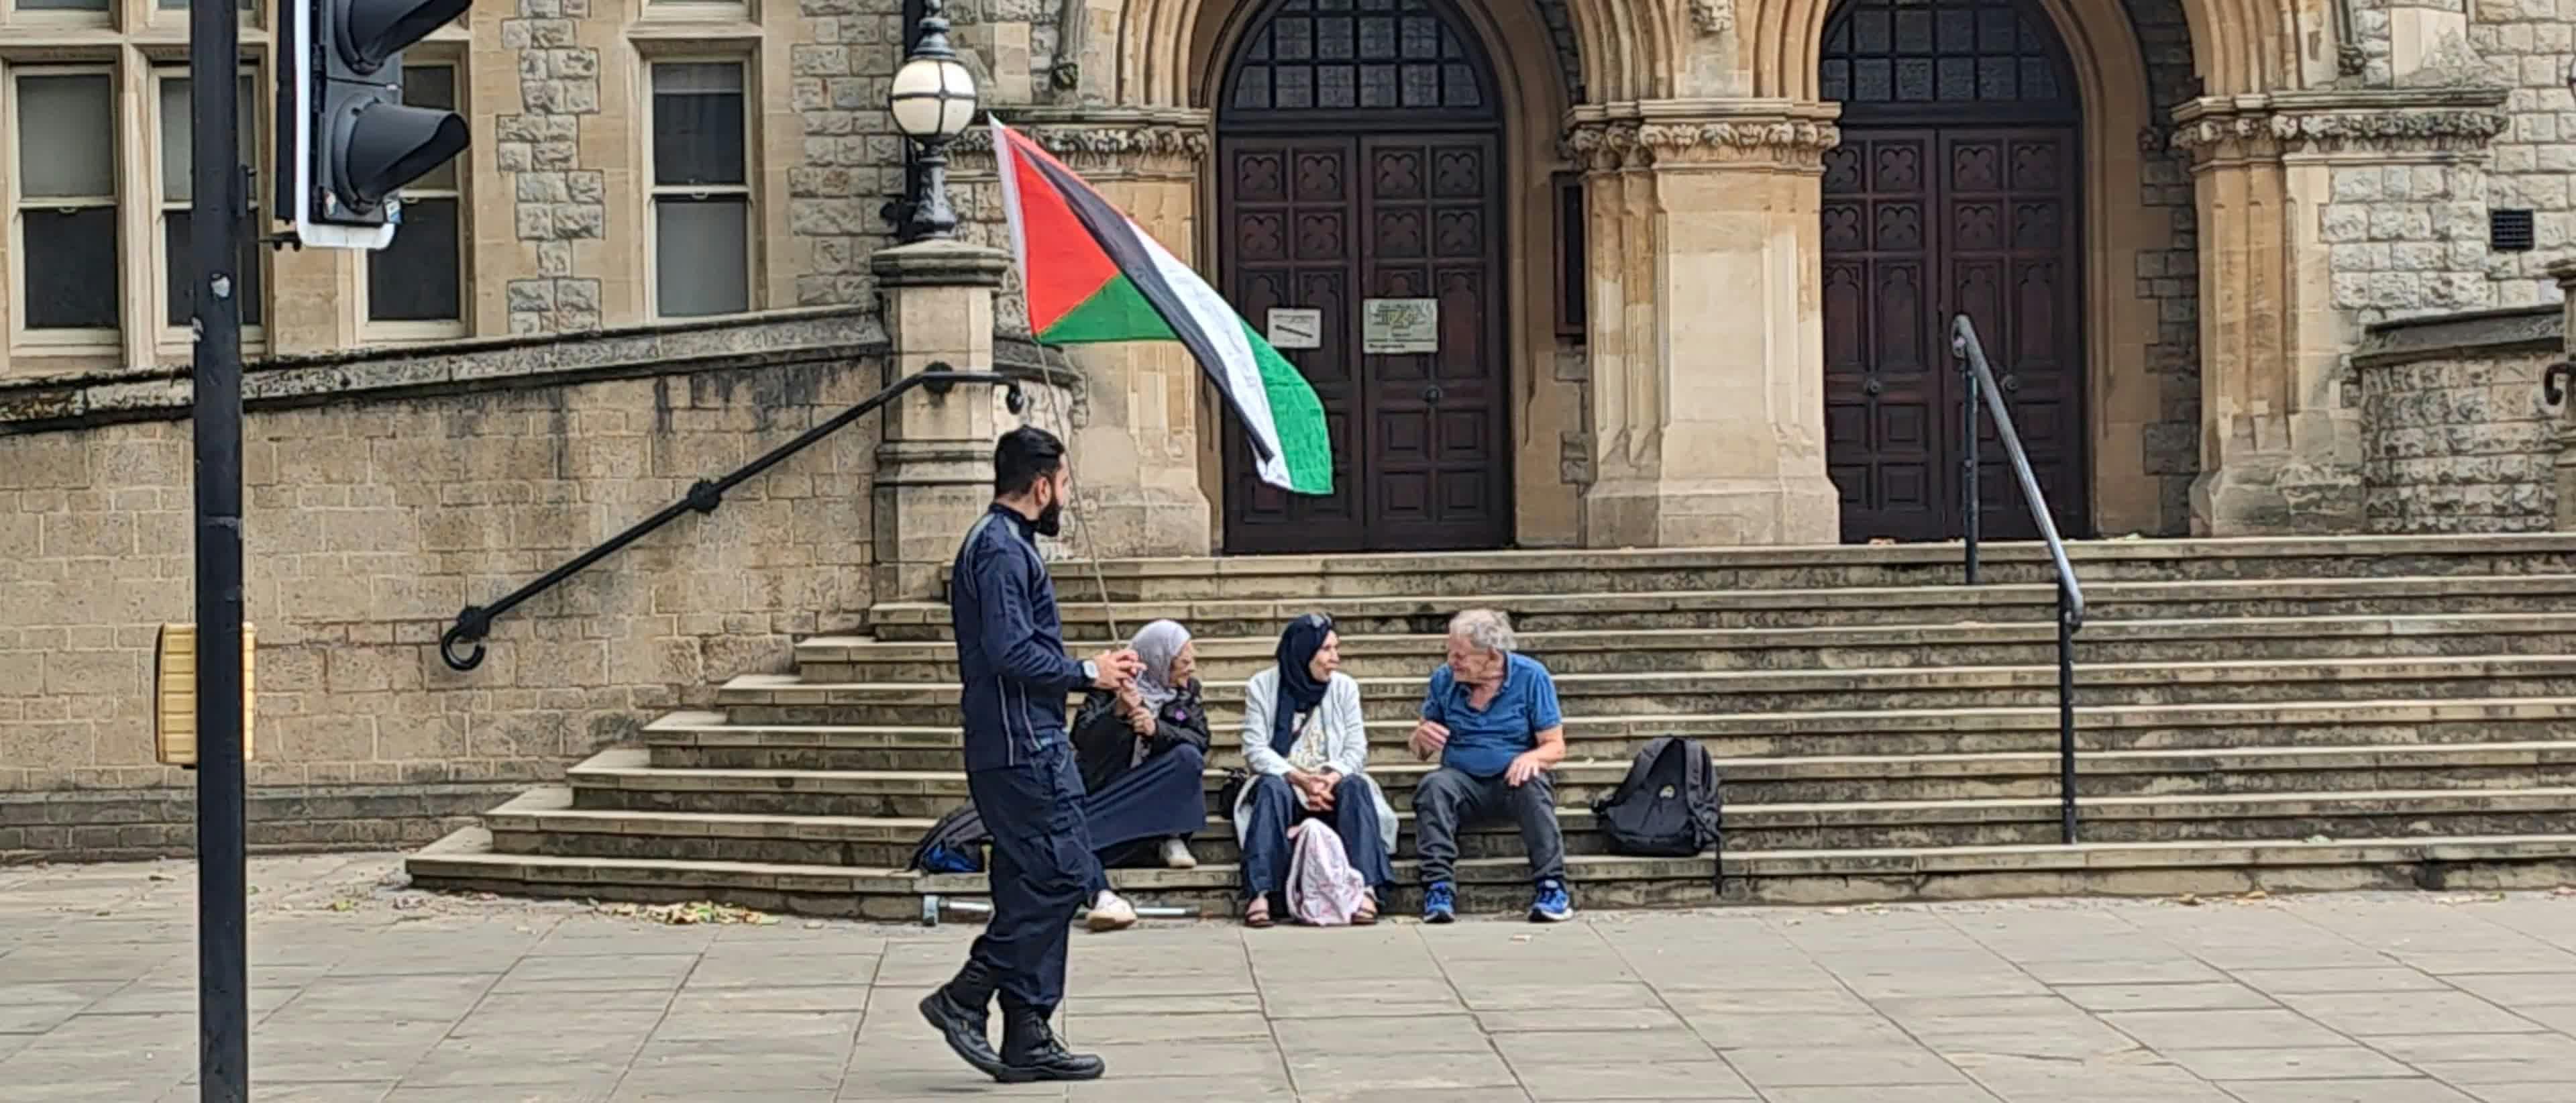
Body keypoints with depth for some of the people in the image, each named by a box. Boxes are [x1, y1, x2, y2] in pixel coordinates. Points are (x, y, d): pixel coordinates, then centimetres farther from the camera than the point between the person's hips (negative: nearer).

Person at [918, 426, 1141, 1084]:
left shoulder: (1002, 544, 20)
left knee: (1031, 888, 10)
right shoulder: (1002, 550, -13)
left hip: (1025, 744, 11)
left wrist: (1088, 673, 15)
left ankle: (1027, 1041, 11)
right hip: (1023, 746, -11)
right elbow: (1010, 653, -22)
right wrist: (1088, 673, -11)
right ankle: (965, 998, -6)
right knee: (1061, 874, -10)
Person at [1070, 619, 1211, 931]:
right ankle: (1101, 894, -53)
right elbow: (1081, 737, -16)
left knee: (1188, 758, -29)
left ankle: (1174, 839, -16)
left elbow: (1200, 741, -10)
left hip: (1157, 790, 2)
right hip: (1103, 786, -2)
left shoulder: (1188, 690, 3)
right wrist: (1118, 711, -34)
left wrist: (1156, 729, -28)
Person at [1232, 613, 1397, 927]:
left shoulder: (1345, 688, 8)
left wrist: (1330, 778, -22)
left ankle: (1366, 890, -44)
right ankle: (1260, 894, -46)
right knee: (1272, 788, -35)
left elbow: (1356, 748, 0)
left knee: (1356, 786, -31)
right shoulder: (1262, 687, 1)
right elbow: (1255, 750, -8)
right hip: (1283, 780, -1)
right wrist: (1300, 779, -23)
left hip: (1332, 785, 1)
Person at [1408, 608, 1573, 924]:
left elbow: (1555, 746, -3)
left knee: (1534, 788, -35)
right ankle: (1438, 887, -37)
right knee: (1434, 786, -31)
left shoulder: (1531, 677, -3)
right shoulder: (1443, 680, 4)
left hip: (1513, 779, -2)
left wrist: (1532, 758, -26)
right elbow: (1420, 752, 11)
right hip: (1463, 781, 2)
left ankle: (1551, 886, -32)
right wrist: (1422, 738, -14)